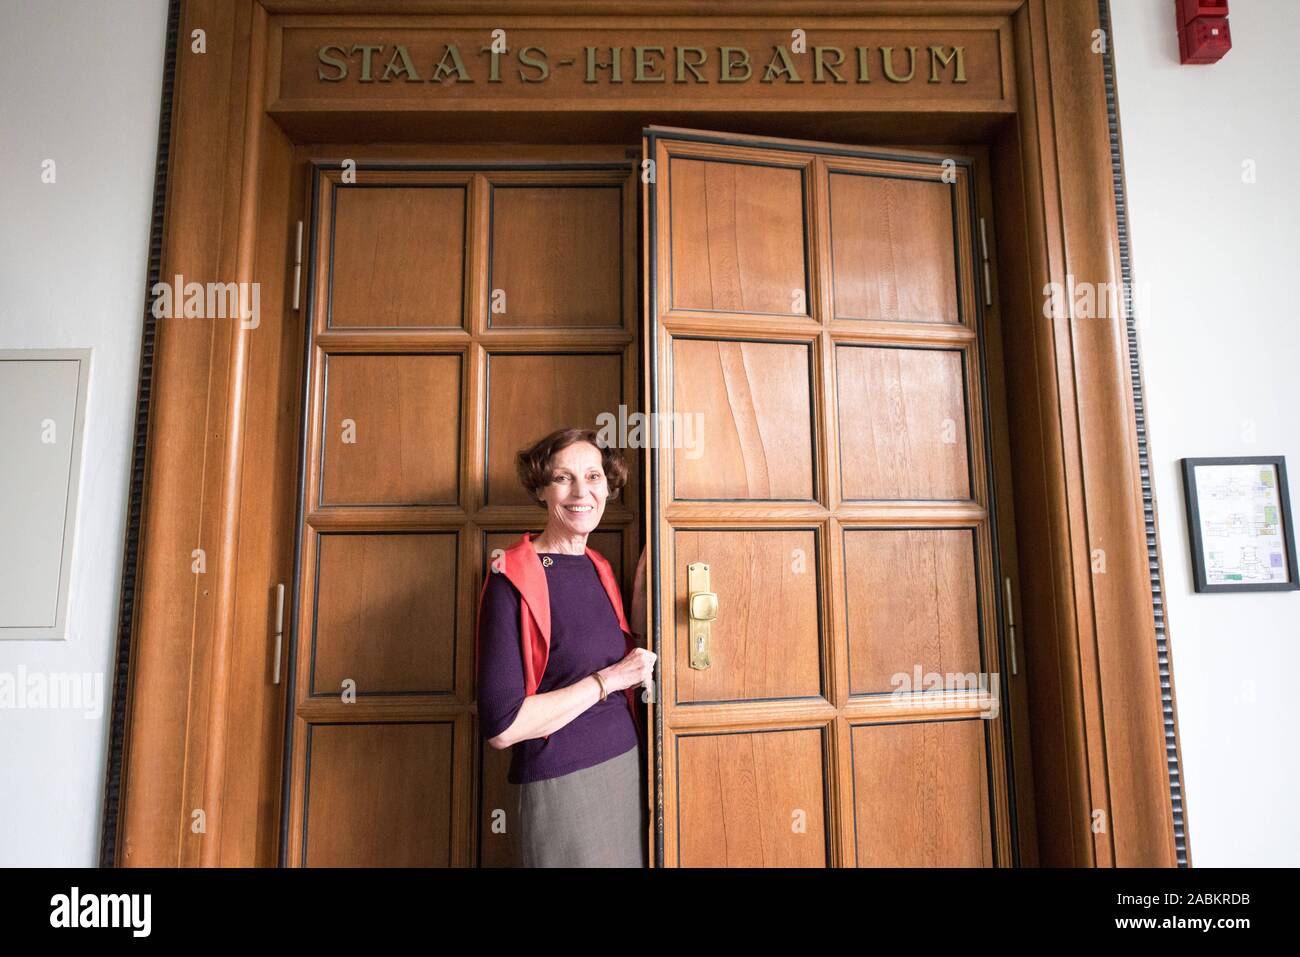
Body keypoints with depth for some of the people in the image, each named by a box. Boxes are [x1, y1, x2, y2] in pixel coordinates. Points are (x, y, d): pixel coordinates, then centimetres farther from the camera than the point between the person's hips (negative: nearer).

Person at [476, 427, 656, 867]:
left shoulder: (599, 567, 4)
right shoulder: (513, 579, -18)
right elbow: (501, 726, -22)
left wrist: (642, 580, 0)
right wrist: (608, 679, -17)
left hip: (626, 767, 7)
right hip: (561, 785, -7)